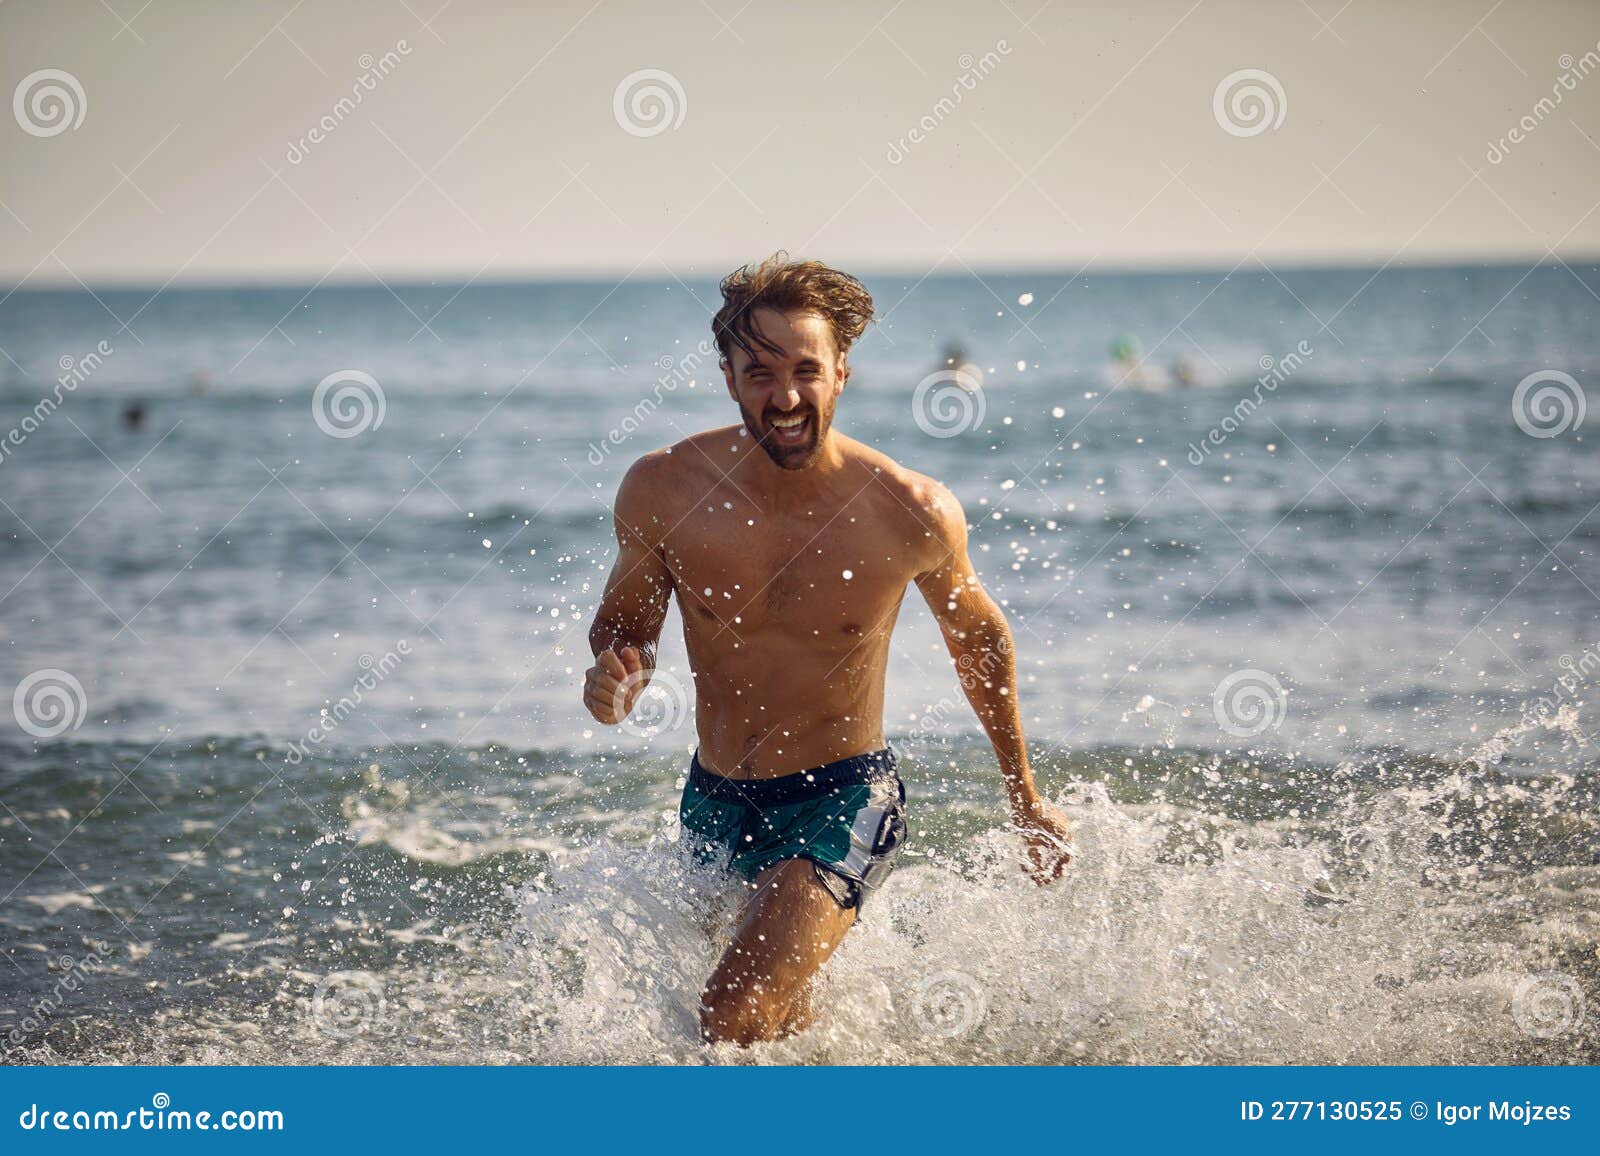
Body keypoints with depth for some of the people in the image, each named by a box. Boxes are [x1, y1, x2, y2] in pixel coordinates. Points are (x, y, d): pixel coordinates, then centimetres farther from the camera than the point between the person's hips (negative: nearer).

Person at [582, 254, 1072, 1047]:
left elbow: (979, 639, 3)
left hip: (844, 800, -4)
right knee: (783, 1018, 23)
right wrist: (615, 670, -21)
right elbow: (626, 619, 5)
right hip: (717, 802, 4)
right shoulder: (664, 490, -14)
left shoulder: (912, 514, -17)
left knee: (736, 1019, -23)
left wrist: (1025, 800, 12)